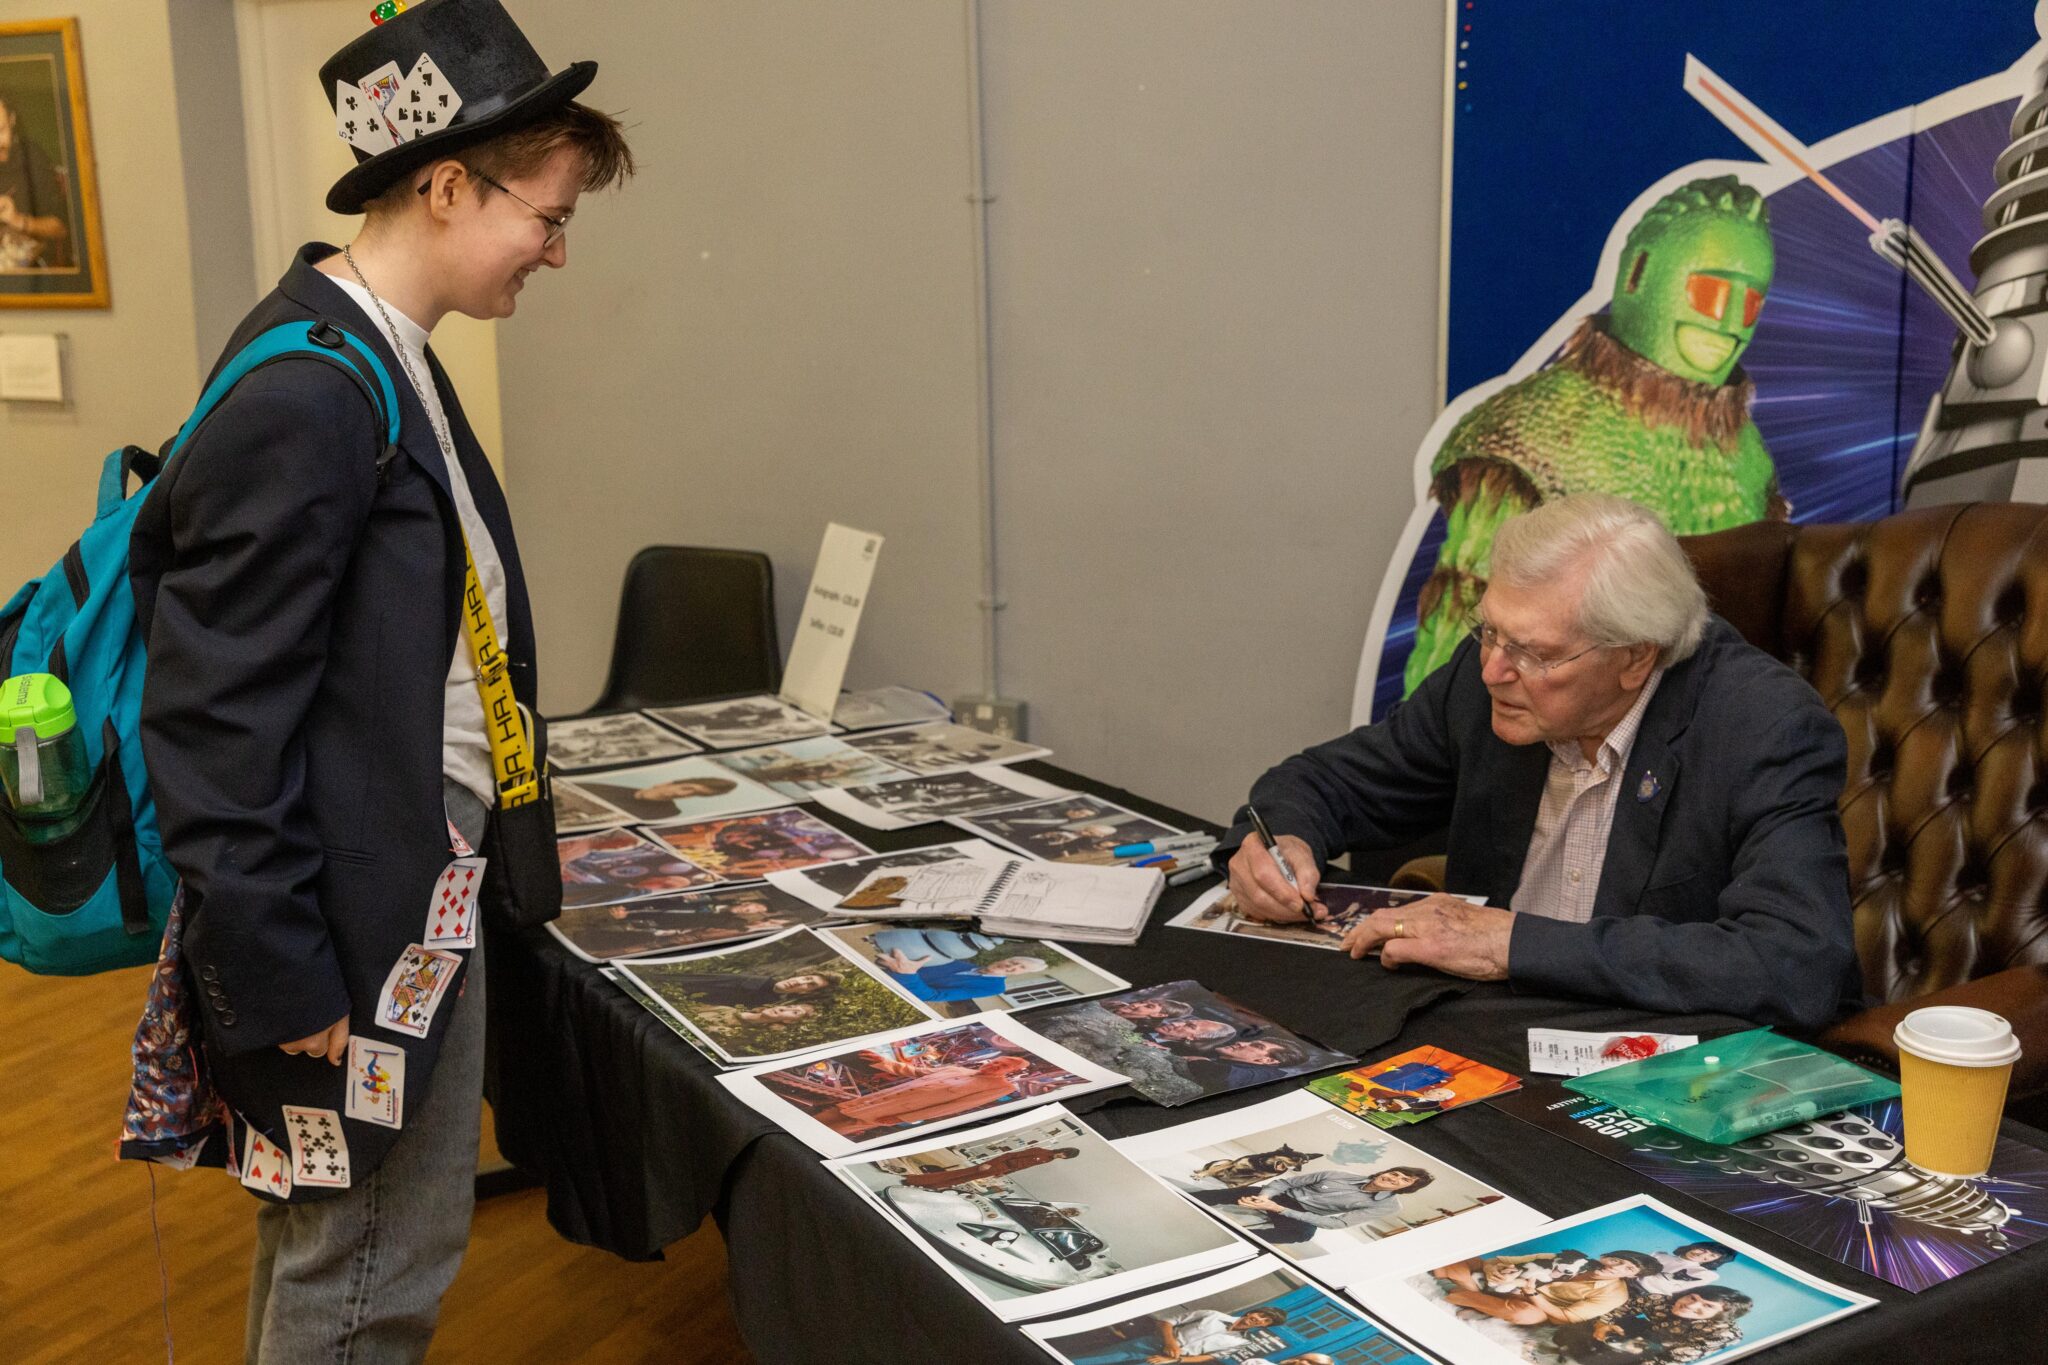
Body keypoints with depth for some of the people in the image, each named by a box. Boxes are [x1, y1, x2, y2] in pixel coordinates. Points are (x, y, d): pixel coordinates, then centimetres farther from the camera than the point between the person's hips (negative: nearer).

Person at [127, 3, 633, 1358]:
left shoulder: (385, 359, 8)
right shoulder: (303, 397, -23)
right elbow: (213, 725, -22)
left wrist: (492, 860, 16)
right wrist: (280, 985, -19)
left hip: (433, 881, 10)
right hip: (356, 929, -10)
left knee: (372, 1234, 23)